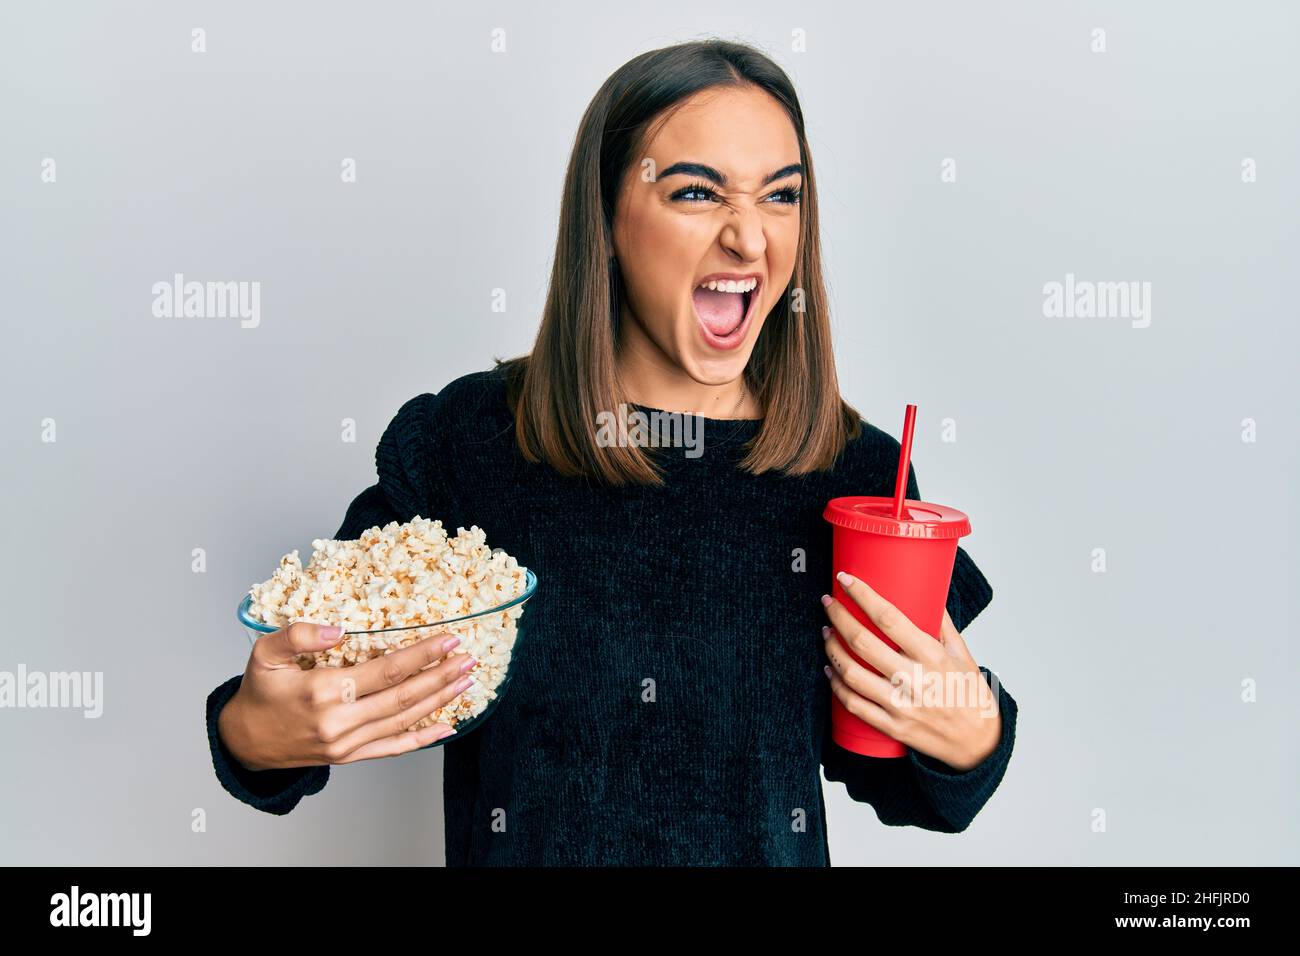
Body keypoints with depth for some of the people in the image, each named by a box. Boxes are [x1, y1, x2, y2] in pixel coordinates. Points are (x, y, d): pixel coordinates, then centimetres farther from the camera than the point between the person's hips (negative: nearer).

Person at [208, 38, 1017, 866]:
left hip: (774, 848, 1)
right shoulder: (462, 442, -16)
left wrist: (970, 741, -22)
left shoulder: (857, 475, -13)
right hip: (507, 845, 0)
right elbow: (336, 691, -8)